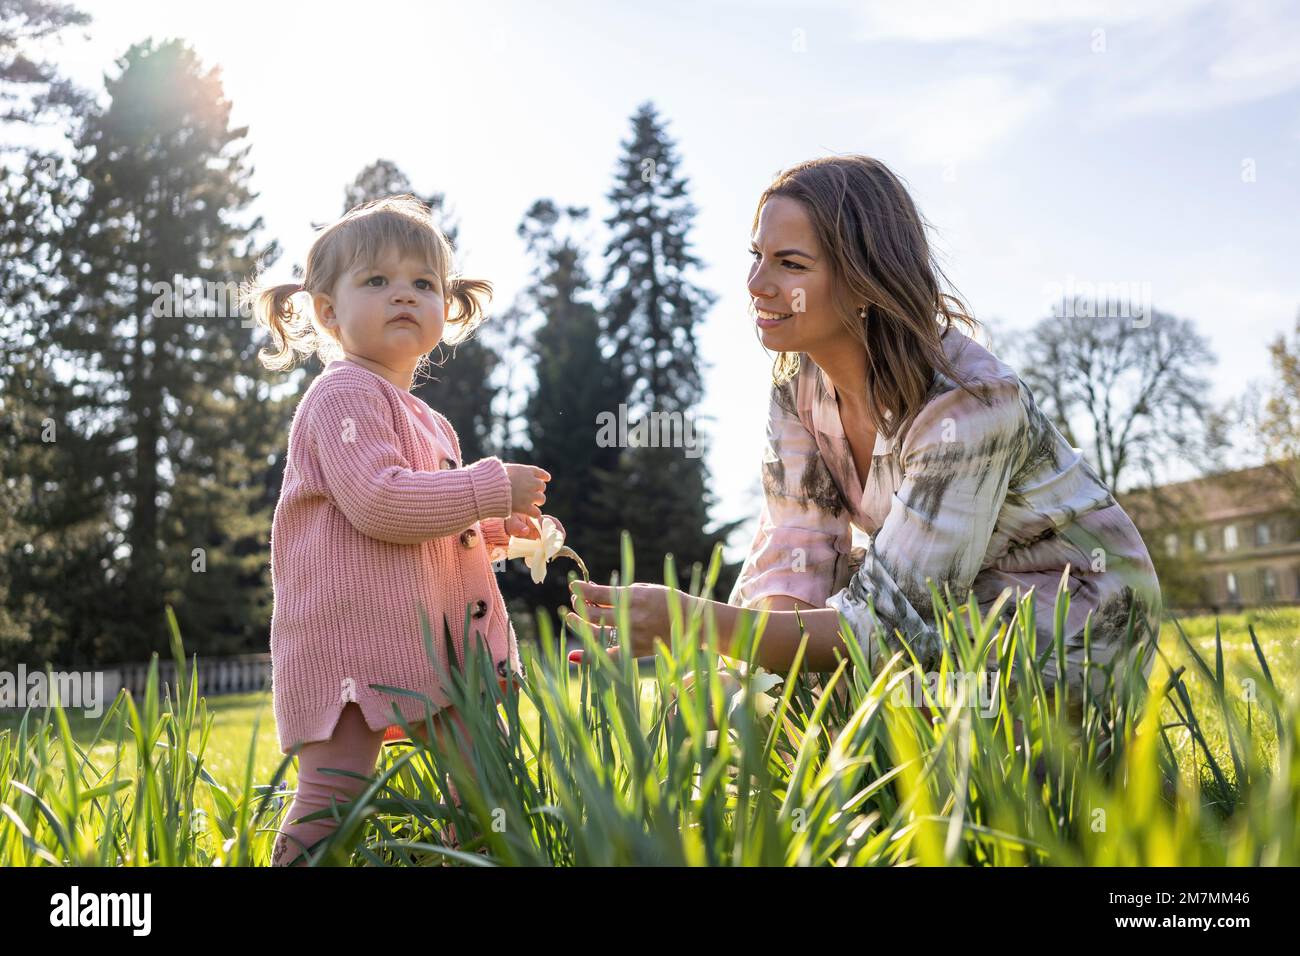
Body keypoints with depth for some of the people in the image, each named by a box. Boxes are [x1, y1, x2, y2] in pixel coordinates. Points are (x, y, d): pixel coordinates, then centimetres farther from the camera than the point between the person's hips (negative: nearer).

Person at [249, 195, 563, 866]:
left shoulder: (427, 422, 22)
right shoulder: (344, 394, -8)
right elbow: (377, 502, -22)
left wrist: (494, 530, 15)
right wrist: (491, 489, -16)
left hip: (436, 635, 9)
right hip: (351, 639, -9)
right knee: (334, 795, -9)